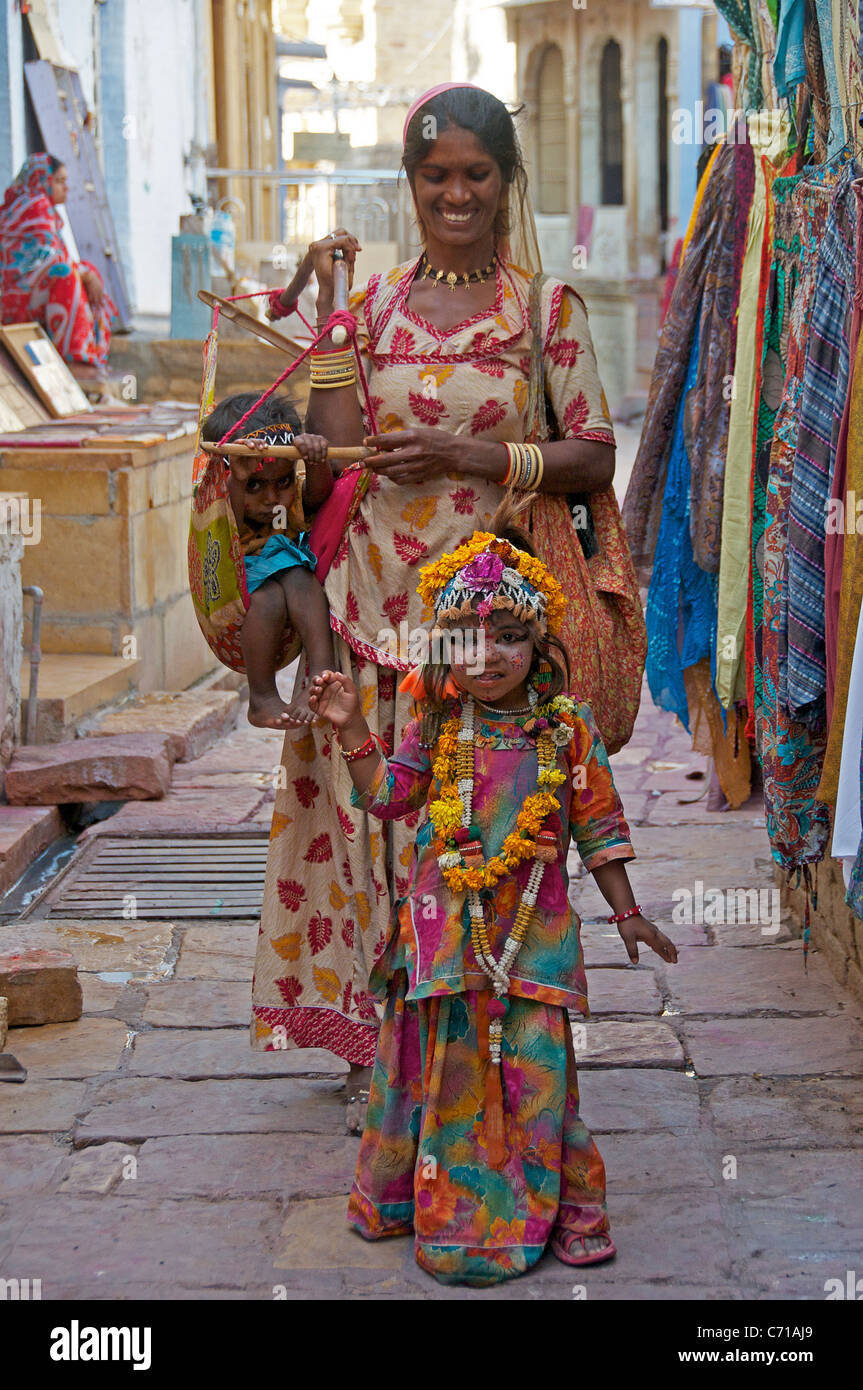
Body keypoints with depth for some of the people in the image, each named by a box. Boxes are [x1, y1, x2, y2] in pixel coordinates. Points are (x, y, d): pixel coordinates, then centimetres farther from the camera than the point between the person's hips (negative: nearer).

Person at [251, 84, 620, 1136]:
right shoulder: (373, 302, 10)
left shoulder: (546, 306, 5)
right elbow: (340, 447, 0)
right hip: (379, 603, 2)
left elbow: (595, 458, -1)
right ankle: (378, 1048, 15)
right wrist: (329, 313, -7)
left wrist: (468, 455, -11)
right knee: (378, 810, 3)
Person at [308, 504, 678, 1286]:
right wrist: (350, 730, -3)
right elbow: (385, 796, 6)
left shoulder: (568, 730, -2)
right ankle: (453, 1210, 24)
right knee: (449, 1060, 8)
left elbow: (598, 827, 4)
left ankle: (556, 1208, 16)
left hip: (533, 927, -1)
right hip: (447, 922, 2)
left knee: (532, 1062, -1)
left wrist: (628, 914, 5)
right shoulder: (439, 728, 2)